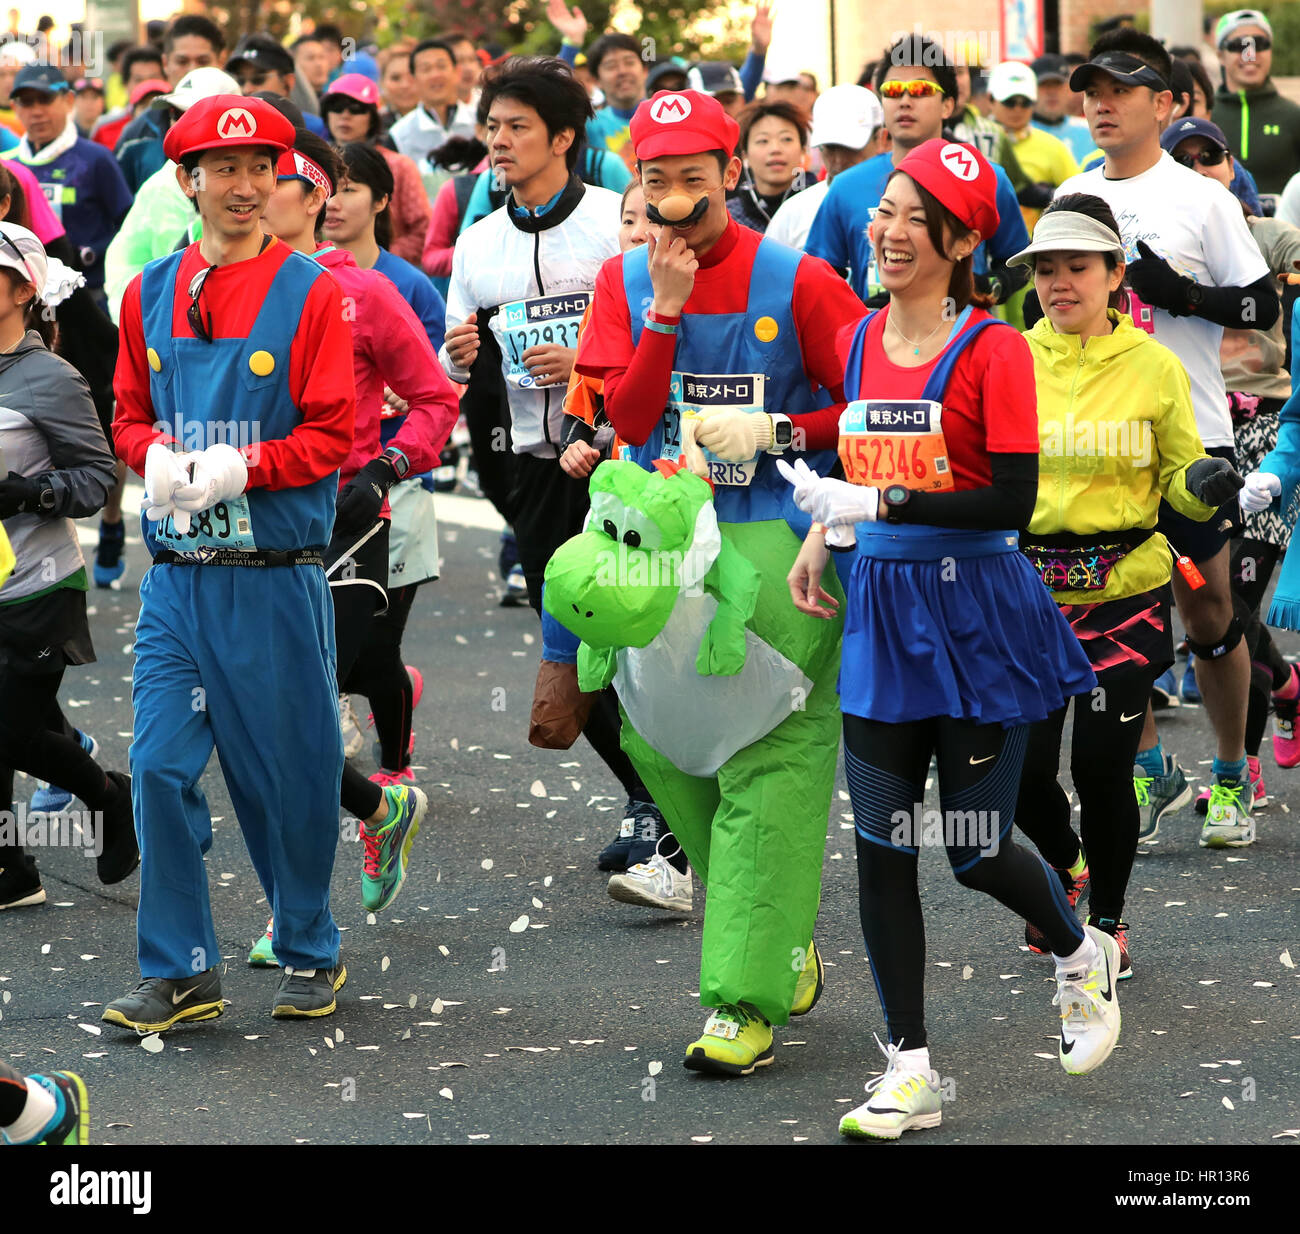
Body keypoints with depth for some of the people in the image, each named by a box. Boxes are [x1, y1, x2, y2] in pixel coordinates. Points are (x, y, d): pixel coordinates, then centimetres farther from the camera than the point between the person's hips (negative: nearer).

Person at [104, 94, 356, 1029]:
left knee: (290, 771, 6)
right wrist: (157, 454, -6)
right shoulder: (151, 294, 9)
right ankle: (181, 971, 6)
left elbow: (333, 435, -5)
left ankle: (311, 952, 24)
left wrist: (242, 466, -18)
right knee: (160, 765, -2)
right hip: (177, 575, 3)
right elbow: (130, 415, 17)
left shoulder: (312, 292, -3)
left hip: (277, 576, -3)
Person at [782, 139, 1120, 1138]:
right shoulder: (857, 342, 8)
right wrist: (826, 531, 8)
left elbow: (1011, 502, -17)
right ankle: (911, 1071, 8)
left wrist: (881, 503, -23)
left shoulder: (993, 349, -11)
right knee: (881, 847, 0)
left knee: (976, 851, 1)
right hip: (881, 610, 5)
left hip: (975, 613, -5)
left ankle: (1084, 954, 34)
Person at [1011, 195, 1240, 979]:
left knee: (1104, 766, -4)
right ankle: (1065, 866, 30)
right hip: (1031, 588, 1)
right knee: (1022, 765, -4)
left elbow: (1179, 482, 7)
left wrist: (1206, 484, -14)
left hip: (1125, 592, -1)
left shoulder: (1155, 367, 1)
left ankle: (1108, 918, 20)